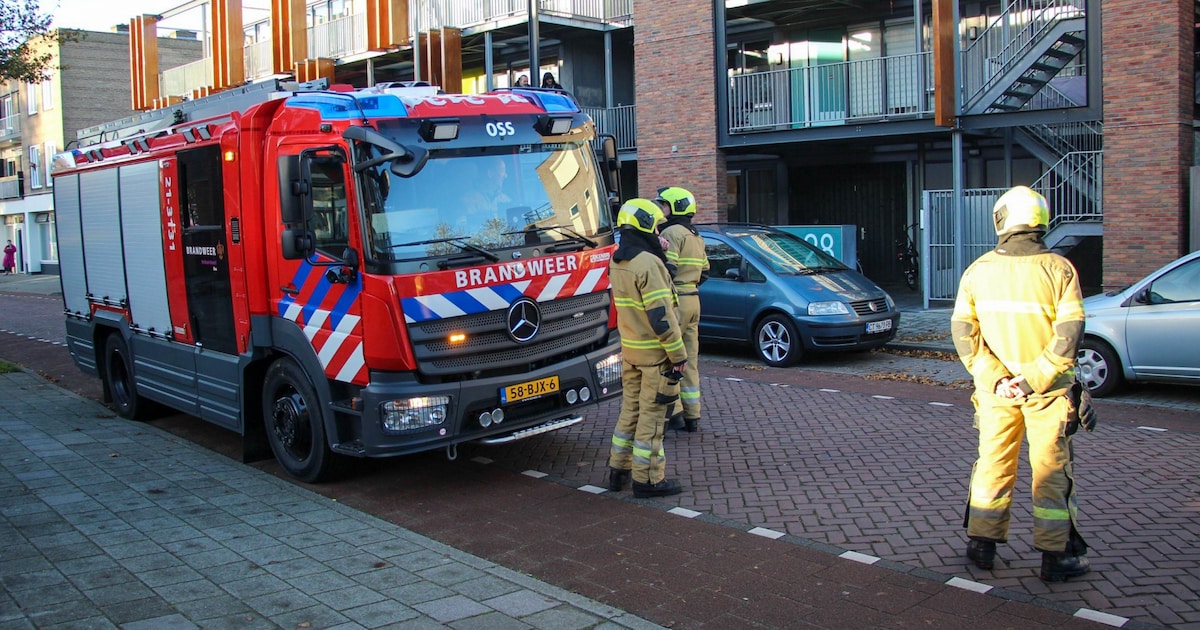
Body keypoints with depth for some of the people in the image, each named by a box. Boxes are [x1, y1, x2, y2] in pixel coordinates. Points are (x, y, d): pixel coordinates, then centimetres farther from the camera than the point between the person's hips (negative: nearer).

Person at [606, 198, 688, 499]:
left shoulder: (616, 263, 8)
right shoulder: (648, 263, -20)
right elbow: (660, 316, -23)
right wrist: (678, 355, -17)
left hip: (629, 350, 8)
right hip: (654, 353, -8)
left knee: (630, 409, 18)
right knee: (651, 416, 0)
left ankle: (618, 470, 26)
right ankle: (647, 479, 8)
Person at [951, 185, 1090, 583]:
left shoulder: (978, 270, -1)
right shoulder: (1058, 268, -9)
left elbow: (963, 331, -5)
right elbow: (1069, 333, -15)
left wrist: (994, 378, -9)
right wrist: (1033, 378, -14)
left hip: (996, 388, 3)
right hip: (1047, 389, -2)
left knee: (992, 464, 15)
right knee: (1052, 471, 7)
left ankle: (982, 545, 21)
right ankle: (1056, 556, 13)